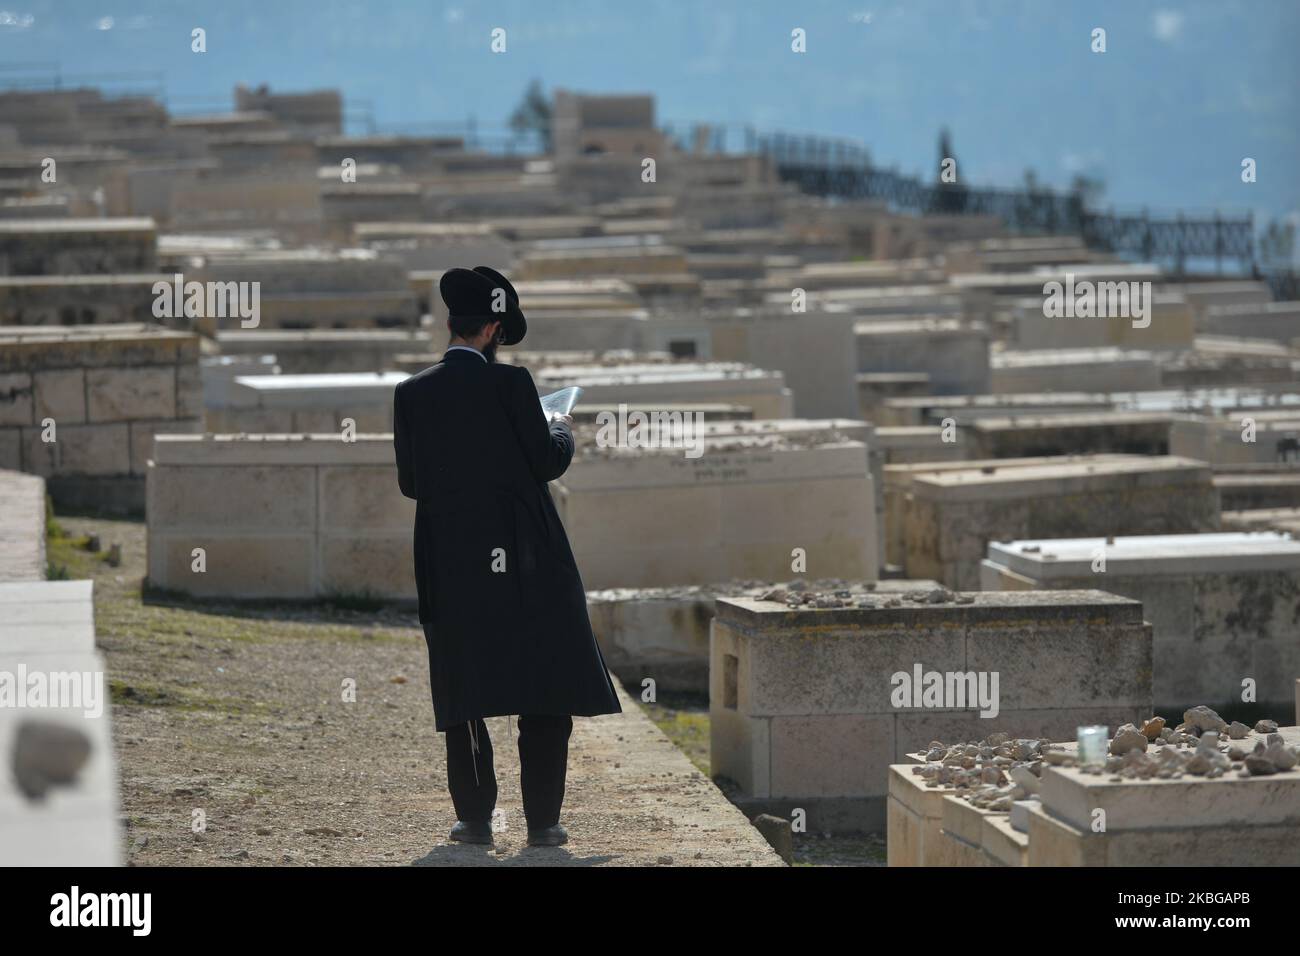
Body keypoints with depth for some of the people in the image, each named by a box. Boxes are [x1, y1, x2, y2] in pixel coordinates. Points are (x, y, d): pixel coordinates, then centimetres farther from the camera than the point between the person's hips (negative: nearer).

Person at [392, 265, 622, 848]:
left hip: (450, 568, 3)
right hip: (524, 564, -3)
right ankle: (541, 819, 3)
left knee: (463, 696, 11)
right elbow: (547, 462, -6)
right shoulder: (509, 384, -10)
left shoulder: (411, 395, 0)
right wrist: (562, 432, 15)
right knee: (544, 694, 5)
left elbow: (410, 482, 5)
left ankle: (474, 816, 9)